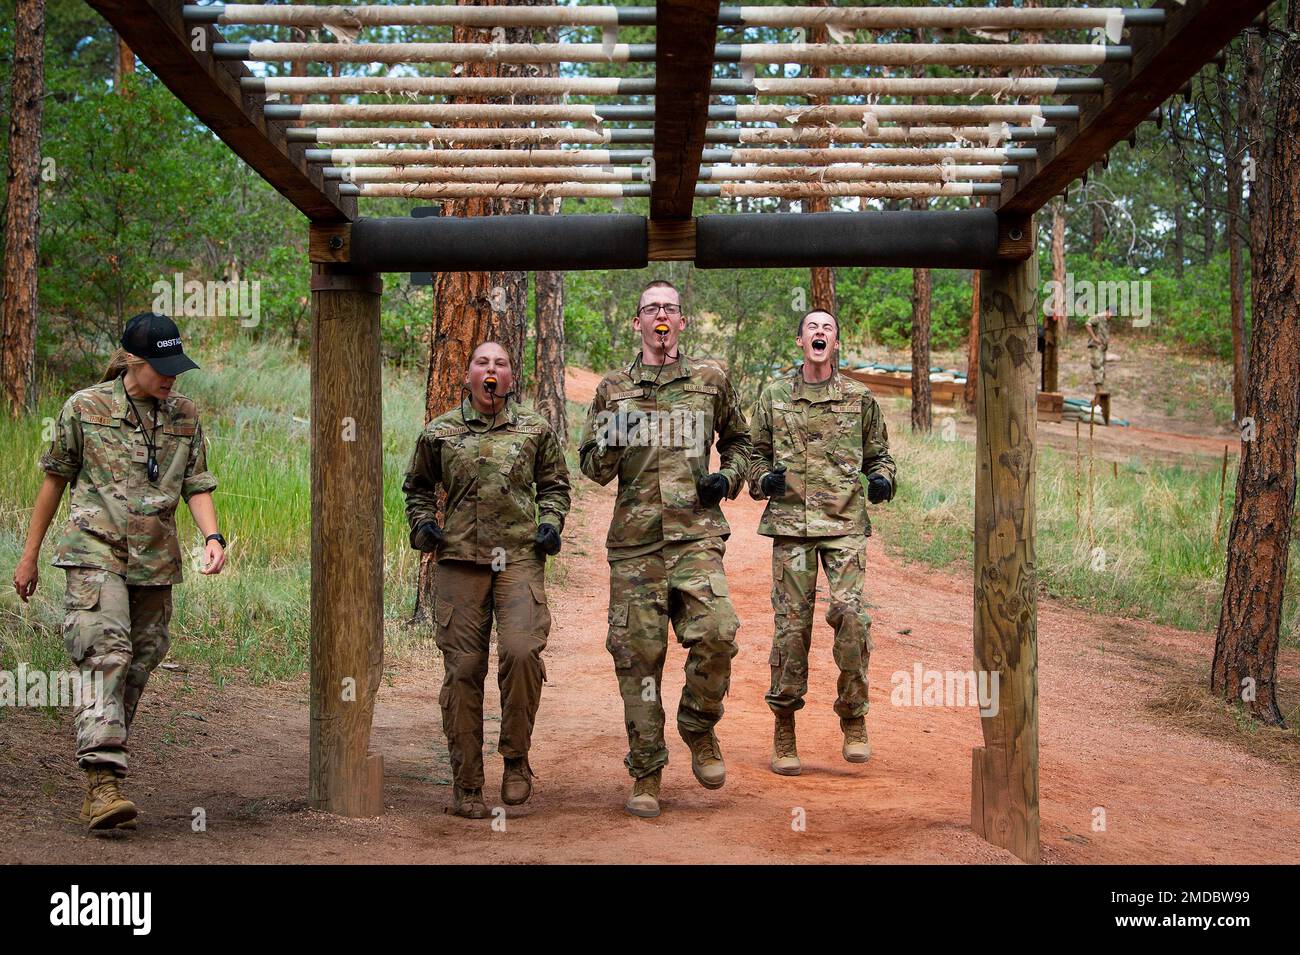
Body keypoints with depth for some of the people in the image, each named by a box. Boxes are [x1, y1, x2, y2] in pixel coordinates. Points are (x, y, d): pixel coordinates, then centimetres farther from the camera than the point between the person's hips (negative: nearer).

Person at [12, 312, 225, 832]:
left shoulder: (184, 416, 10)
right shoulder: (85, 407, 0)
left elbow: (197, 485, 11)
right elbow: (56, 478, 8)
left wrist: (212, 537, -9)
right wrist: (30, 555, 11)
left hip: (156, 559, 5)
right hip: (96, 552, -4)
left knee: (140, 662, 5)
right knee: (106, 654, -18)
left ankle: (103, 761, 17)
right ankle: (102, 784, -25)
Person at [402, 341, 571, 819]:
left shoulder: (535, 430, 11)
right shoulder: (439, 432, 10)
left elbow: (554, 483, 23)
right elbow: (416, 487, 23)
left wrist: (551, 523, 6)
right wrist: (422, 525, 6)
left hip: (520, 559, 0)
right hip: (459, 561, 0)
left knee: (521, 651, -20)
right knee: (463, 669, 0)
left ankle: (516, 758, 1)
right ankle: (466, 784, 9)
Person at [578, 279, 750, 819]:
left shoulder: (710, 380, 12)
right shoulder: (613, 389, 12)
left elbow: (738, 438, 25)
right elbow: (594, 468, 13)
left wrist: (728, 477, 5)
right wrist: (611, 442, -8)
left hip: (696, 534, -1)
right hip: (634, 538, 1)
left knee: (716, 633, -19)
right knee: (638, 653, 0)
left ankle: (699, 728, 9)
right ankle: (646, 774, 10)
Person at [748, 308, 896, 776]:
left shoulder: (859, 399, 10)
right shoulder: (774, 396, 10)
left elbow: (879, 454, 19)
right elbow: (756, 452, 18)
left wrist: (882, 481, -2)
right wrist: (763, 479, -2)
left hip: (846, 523, 0)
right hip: (791, 523, 0)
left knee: (850, 611, -17)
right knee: (791, 624, -1)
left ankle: (853, 719, -1)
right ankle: (784, 731, 11)